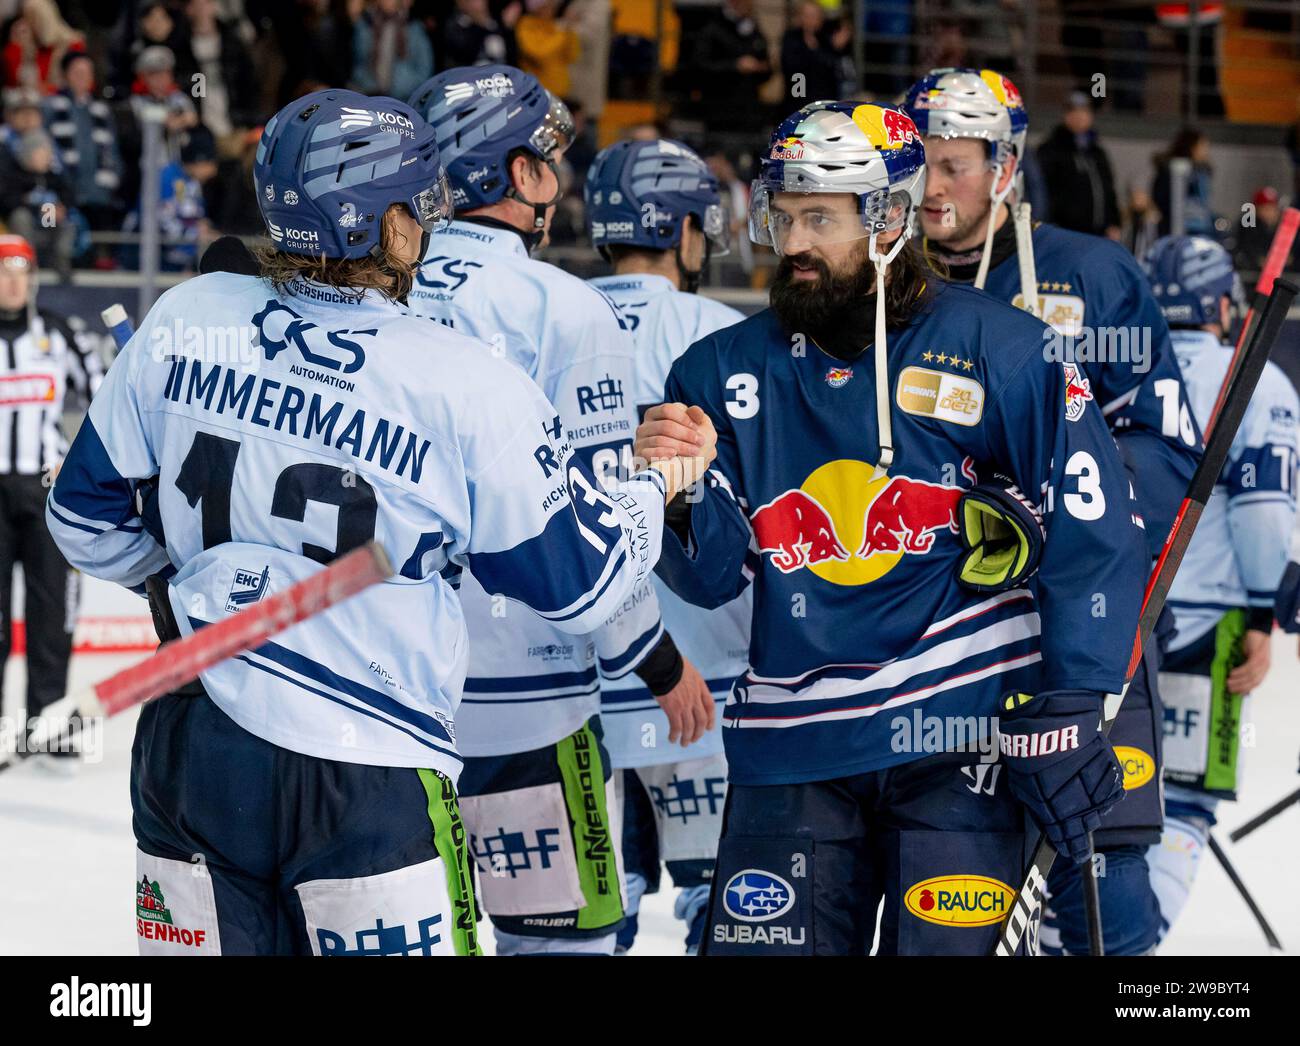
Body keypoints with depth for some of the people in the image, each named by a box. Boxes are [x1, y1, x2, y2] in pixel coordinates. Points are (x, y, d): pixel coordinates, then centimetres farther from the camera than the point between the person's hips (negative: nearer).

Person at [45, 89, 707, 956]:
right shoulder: (471, 388, -12)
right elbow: (578, 579, -2)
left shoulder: (183, 323, -1)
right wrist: (654, 492, 18)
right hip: (366, 785, -4)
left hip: (186, 754, 5)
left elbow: (88, 519, 10)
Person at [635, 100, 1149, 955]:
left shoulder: (995, 351, -3)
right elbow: (715, 577, 7)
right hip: (795, 745, 3)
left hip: (960, 736, -3)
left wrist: (1068, 714, -7)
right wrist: (680, 494, -14)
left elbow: (1096, 532, -3)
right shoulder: (729, 372, 7)